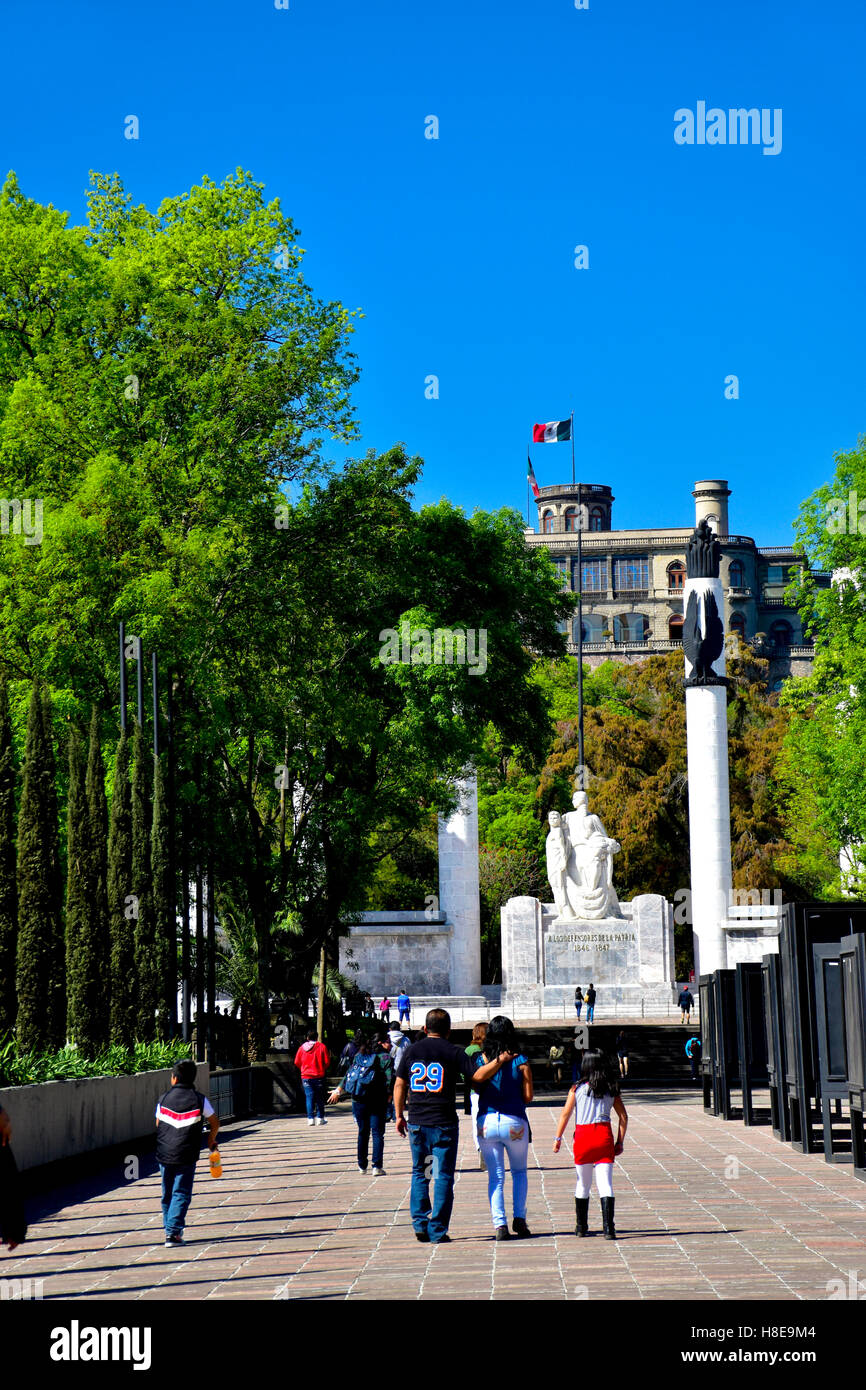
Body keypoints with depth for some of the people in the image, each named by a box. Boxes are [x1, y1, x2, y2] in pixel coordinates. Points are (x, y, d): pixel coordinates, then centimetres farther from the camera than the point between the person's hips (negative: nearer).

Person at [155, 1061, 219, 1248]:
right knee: (181, 1194, -2)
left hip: (164, 1154, 2)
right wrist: (211, 1140, 26)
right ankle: (173, 1232, -13)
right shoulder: (199, 1100, -1)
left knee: (167, 1194, 15)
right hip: (186, 1155, -2)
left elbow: (158, 1125, 11)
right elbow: (214, 1123, 8)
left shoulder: (163, 1099, 4)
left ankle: (170, 1230, 22)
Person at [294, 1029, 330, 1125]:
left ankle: (310, 1118, -1)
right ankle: (320, 1118, 9)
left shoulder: (302, 1048, 0)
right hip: (319, 1076, -1)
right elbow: (327, 1061, -5)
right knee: (320, 1098, 8)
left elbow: (297, 1062, 4)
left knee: (309, 1097, 4)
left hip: (306, 1076, 1)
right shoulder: (321, 1047, -5)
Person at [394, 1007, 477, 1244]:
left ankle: (420, 1223, 9)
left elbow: (399, 1085, 9)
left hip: (416, 1122, 3)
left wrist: (399, 1115, 17)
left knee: (419, 1173, 17)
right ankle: (437, 1231, 1)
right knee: (443, 1176, 3)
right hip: (444, 1122, -3)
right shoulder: (453, 1052, -5)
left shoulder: (411, 1051, 6)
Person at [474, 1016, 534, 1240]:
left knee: (495, 1176, 7)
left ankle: (499, 1223, -5)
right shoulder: (521, 1062, -4)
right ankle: (519, 1217, 8)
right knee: (519, 1172, 18)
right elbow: (528, 1097, -4)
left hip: (487, 1122, 1)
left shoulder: (481, 1060, 0)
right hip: (514, 1122, -1)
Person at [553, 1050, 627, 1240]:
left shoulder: (577, 1089, 0)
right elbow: (623, 1116, 5)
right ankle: (608, 1228, -14)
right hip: (604, 1136, 1)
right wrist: (620, 1141, 11)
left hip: (583, 1136, -1)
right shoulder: (611, 1089, 6)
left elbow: (565, 1114, -3)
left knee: (583, 1184, 13)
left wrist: (558, 1138, 3)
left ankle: (581, 1226, 22)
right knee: (605, 1183, -3)